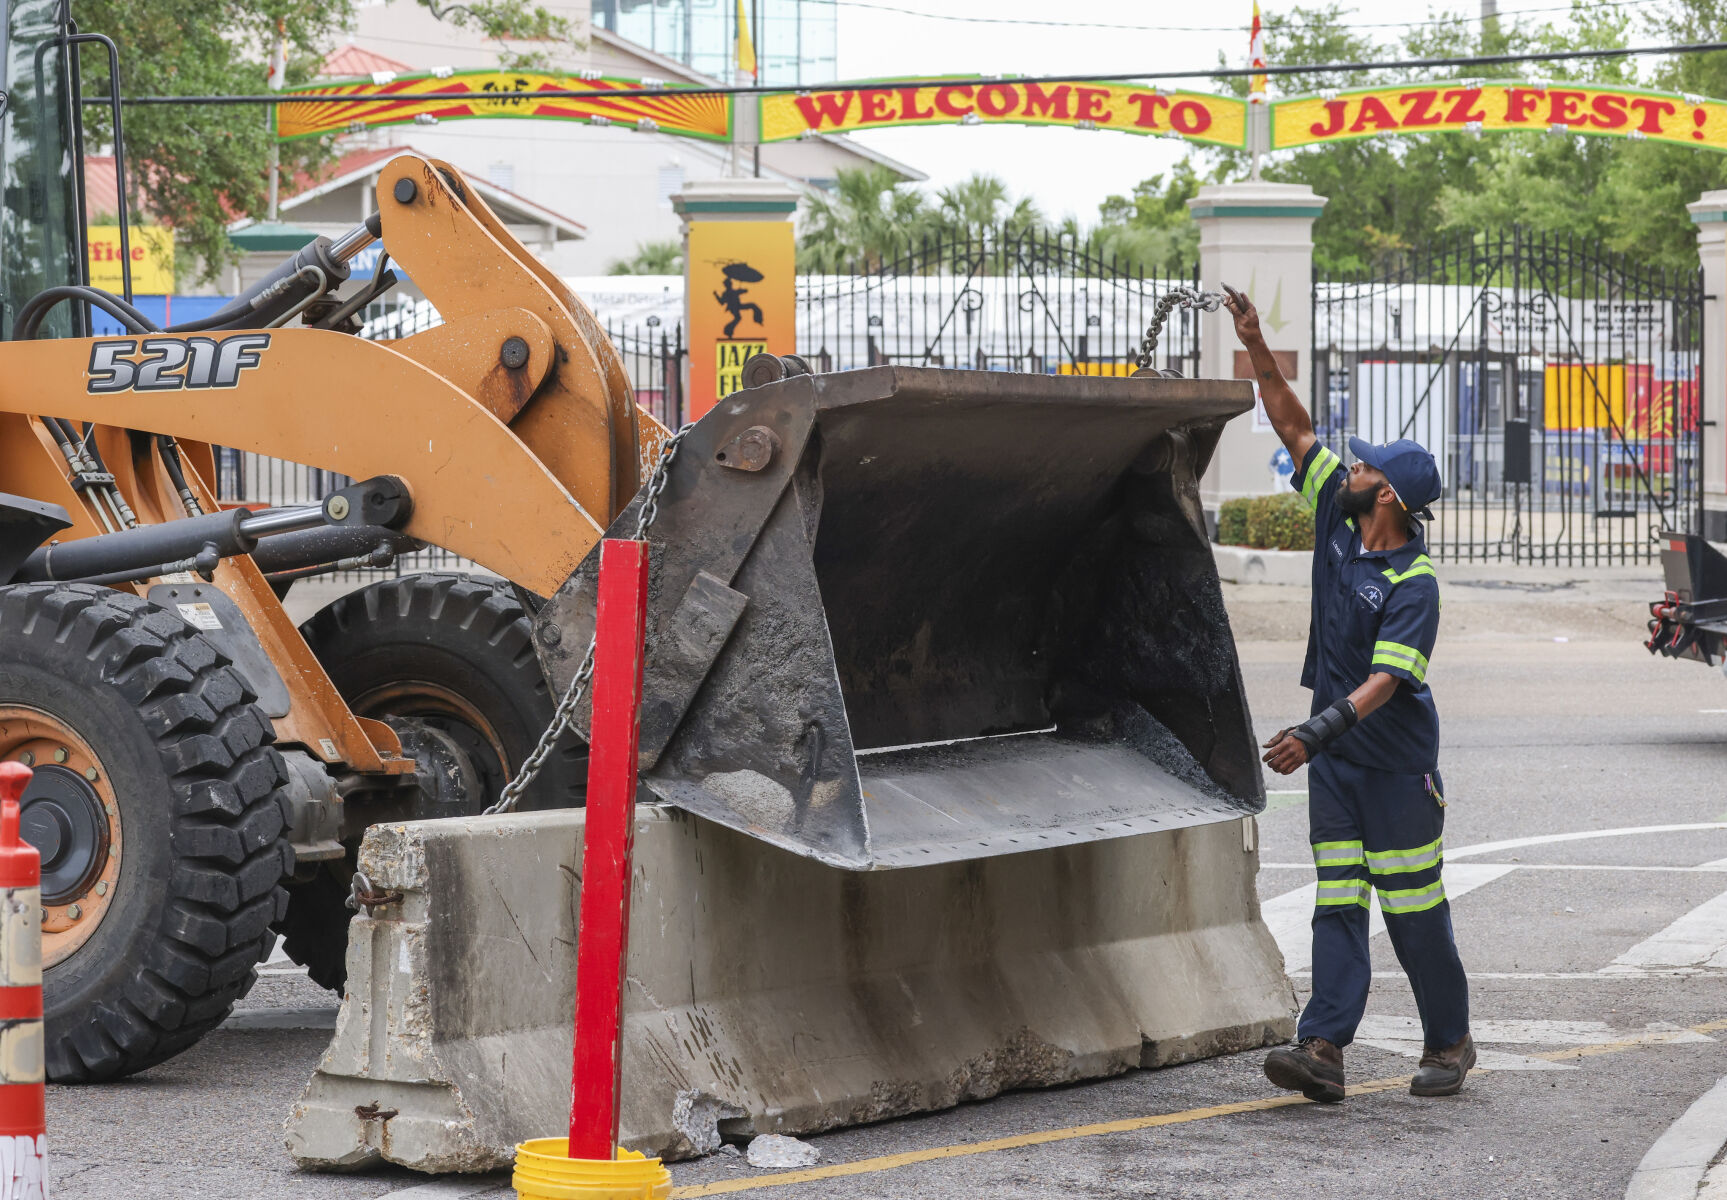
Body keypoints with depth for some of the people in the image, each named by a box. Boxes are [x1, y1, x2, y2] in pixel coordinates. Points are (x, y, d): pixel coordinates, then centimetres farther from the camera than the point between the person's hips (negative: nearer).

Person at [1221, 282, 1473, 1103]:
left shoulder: (1414, 584, -18)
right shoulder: (1340, 523, 3)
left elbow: (1384, 682, -27)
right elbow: (1295, 429, 8)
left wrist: (1317, 732, -39)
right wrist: (1257, 349, 1)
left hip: (1398, 764, -7)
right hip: (1336, 759, 7)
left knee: (1414, 908, 2)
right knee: (1337, 904, -1)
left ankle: (1449, 1043, 17)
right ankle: (1323, 1050, -9)